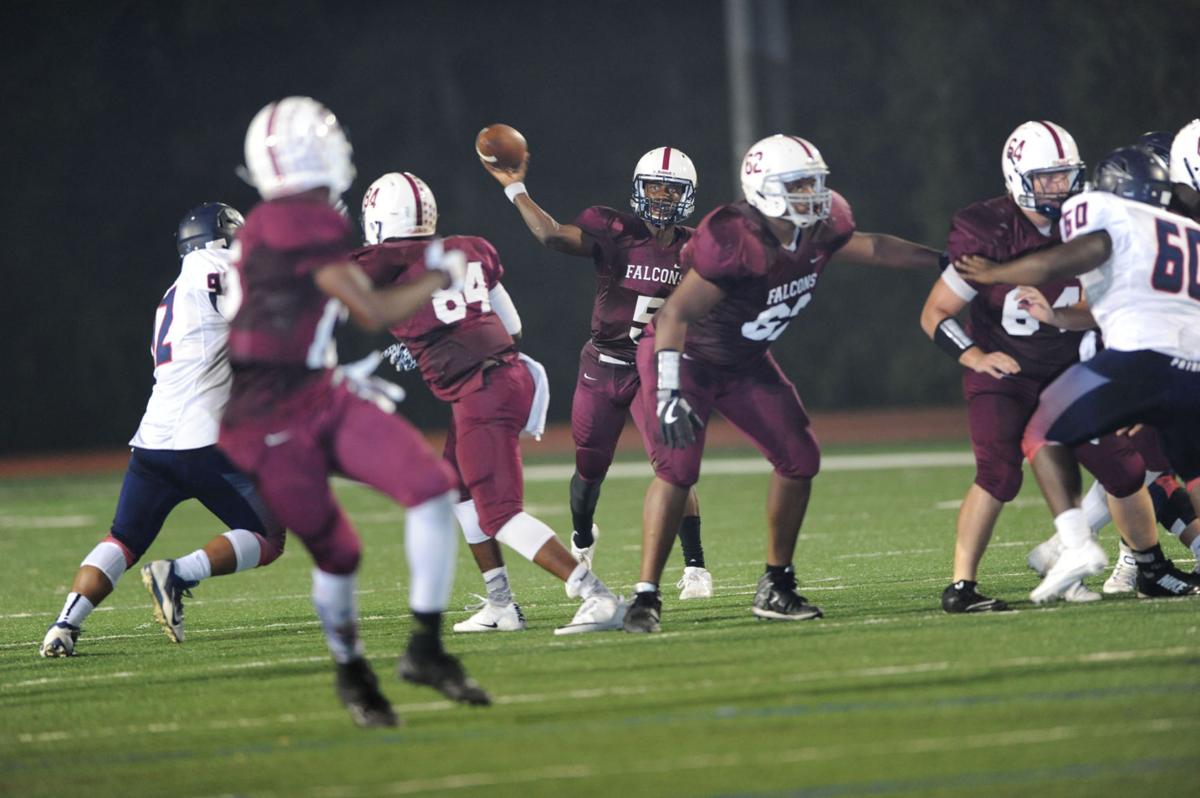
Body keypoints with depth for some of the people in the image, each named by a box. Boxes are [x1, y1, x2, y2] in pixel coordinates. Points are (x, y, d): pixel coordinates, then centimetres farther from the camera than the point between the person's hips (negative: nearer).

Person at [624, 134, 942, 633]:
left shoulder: (821, 228, -12)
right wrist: (668, 394, -43)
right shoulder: (733, 242, -35)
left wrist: (945, 260, 17)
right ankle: (646, 596, -16)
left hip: (744, 363, 8)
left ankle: (776, 588, 13)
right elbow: (676, 314, -35)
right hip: (685, 358, -8)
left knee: (799, 459, 0)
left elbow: (871, 248, 11)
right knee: (677, 467, -22)